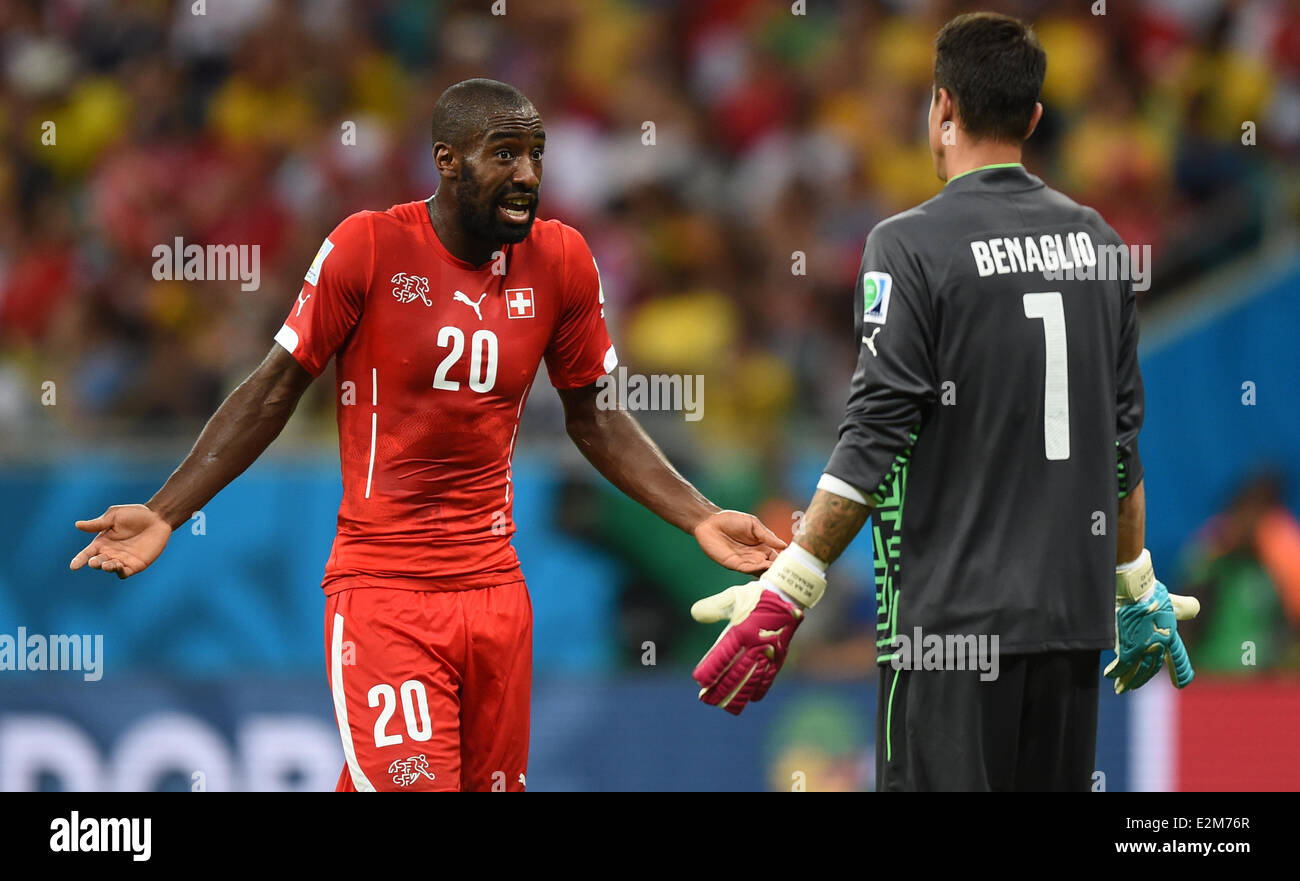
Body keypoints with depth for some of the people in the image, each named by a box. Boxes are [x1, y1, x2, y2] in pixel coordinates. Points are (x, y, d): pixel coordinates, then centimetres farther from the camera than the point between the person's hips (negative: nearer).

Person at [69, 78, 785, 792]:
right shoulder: (367, 248, -9)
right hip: (381, 591, -5)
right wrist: (163, 514, -7)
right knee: (408, 785, -19)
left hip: (494, 586, 5)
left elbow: (592, 420, 15)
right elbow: (274, 392, -1)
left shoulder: (560, 262, 3)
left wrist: (700, 518, 7)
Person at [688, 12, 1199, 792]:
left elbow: (875, 441, -14)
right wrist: (1139, 588, 25)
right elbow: (1123, 434, 15)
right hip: (1074, 611, 6)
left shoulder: (912, 246, -9)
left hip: (953, 612, -6)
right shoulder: (1092, 239, 9)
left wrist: (785, 596, -11)